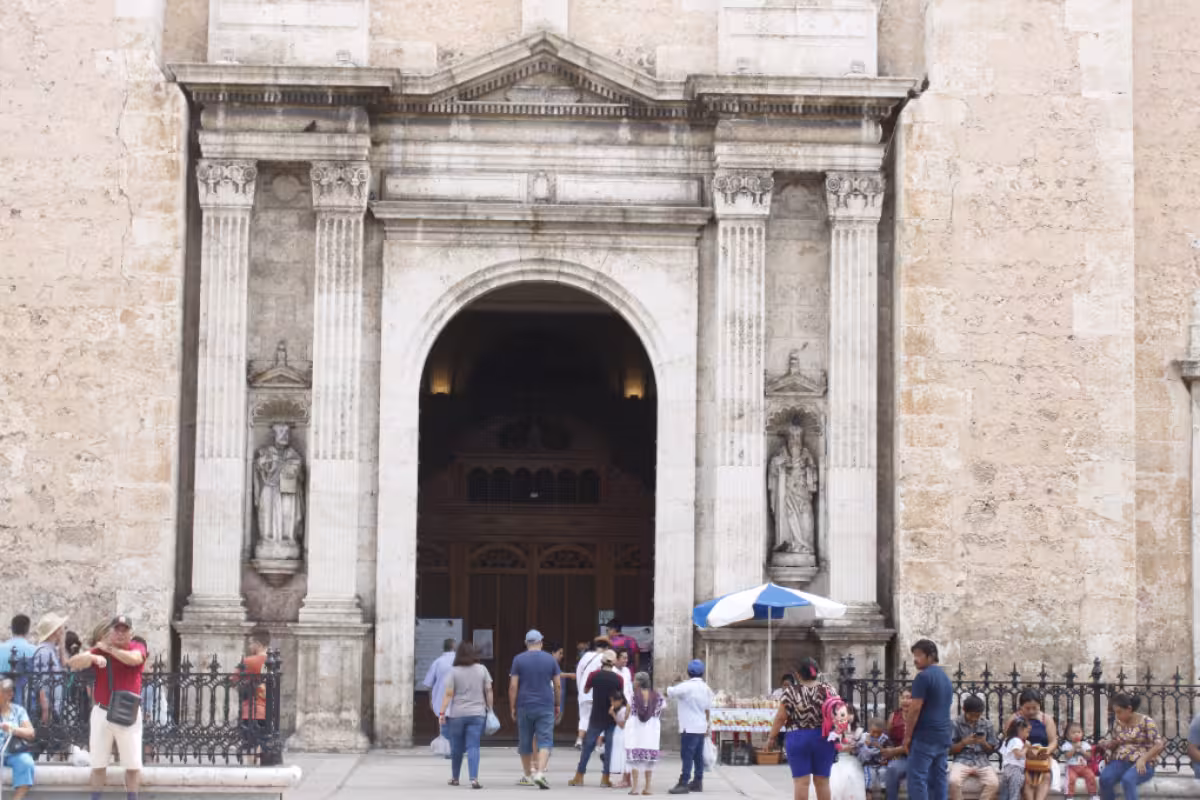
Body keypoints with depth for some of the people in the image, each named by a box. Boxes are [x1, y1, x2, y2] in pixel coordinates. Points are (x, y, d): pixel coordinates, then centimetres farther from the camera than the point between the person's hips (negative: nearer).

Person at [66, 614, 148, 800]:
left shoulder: (137, 648, -1)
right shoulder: (99, 649, 1)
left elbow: (133, 659, -26)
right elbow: (72, 663, -13)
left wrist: (109, 648, -16)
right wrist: (93, 657, -32)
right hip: (102, 713, 2)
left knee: (133, 765, 2)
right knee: (98, 763, 8)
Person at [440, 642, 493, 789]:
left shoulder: (454, 671, -5)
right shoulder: (482, 669, 2)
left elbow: (448, 694, -8)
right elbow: (488, 691, 3)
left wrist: (442, 712, -5)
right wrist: (490, 709, 12)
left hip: (457, 714, -1)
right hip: (477, 713, 1)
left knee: (456, 748, 12)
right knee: (473, 747, -3)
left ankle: (455, 778, 25)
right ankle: (474, 778, -18)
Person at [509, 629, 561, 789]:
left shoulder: (518, 660, 0)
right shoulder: (550, 659, 3)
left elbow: (513, 686, -4)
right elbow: (557, 686, 6)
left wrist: (512, 707, 2)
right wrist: (558, 706, 15)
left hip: (524, 707, 0)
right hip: (546, 707, 0)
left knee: (525, 742, 12)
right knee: (545, 741, -4)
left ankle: (527, 775, 22)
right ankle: (540, 773, -22)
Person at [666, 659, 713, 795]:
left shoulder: (687, 686, -14)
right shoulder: (706, 688, 10)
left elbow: (668, 692, -14)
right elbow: (708, 709, 14)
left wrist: (678, 684, 7)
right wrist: (707, 726, 21)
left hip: (689, 728, -8)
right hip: (701, 727, 8)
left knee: (687, 756, -10)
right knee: (698, 756, 11)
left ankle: (683, 783, -13)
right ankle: (698, 782, 14)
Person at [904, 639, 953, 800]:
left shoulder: (923, 676, -11)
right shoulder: (946, 678, 17)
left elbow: (915, 708, -14)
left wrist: (907, 735, -7)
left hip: (924, 737, -9)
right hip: (943, 737, 9)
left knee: (918, 780, -8)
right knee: (939, 780, 7)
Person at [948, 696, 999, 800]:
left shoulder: (987, 724, 8)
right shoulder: (956, 724, 1)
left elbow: (991, 750, 12)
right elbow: (950, 750, 2)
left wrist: (983, 743, -9)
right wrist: (964, 742, -13)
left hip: (982, 761, 2)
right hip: (962, 760, -2)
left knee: (994, 783, -28)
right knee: (954, 781, -33)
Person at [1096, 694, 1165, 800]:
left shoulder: (1145, 721, -5)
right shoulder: (1117, 722, 11)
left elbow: (1159, 745, -12)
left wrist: (1143, 759, -25)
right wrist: (1108, 744, -1)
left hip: (1142, 764, -5)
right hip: (1121, 761, 5)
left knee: (1127, 779, -37)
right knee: (1104, 778, -28)